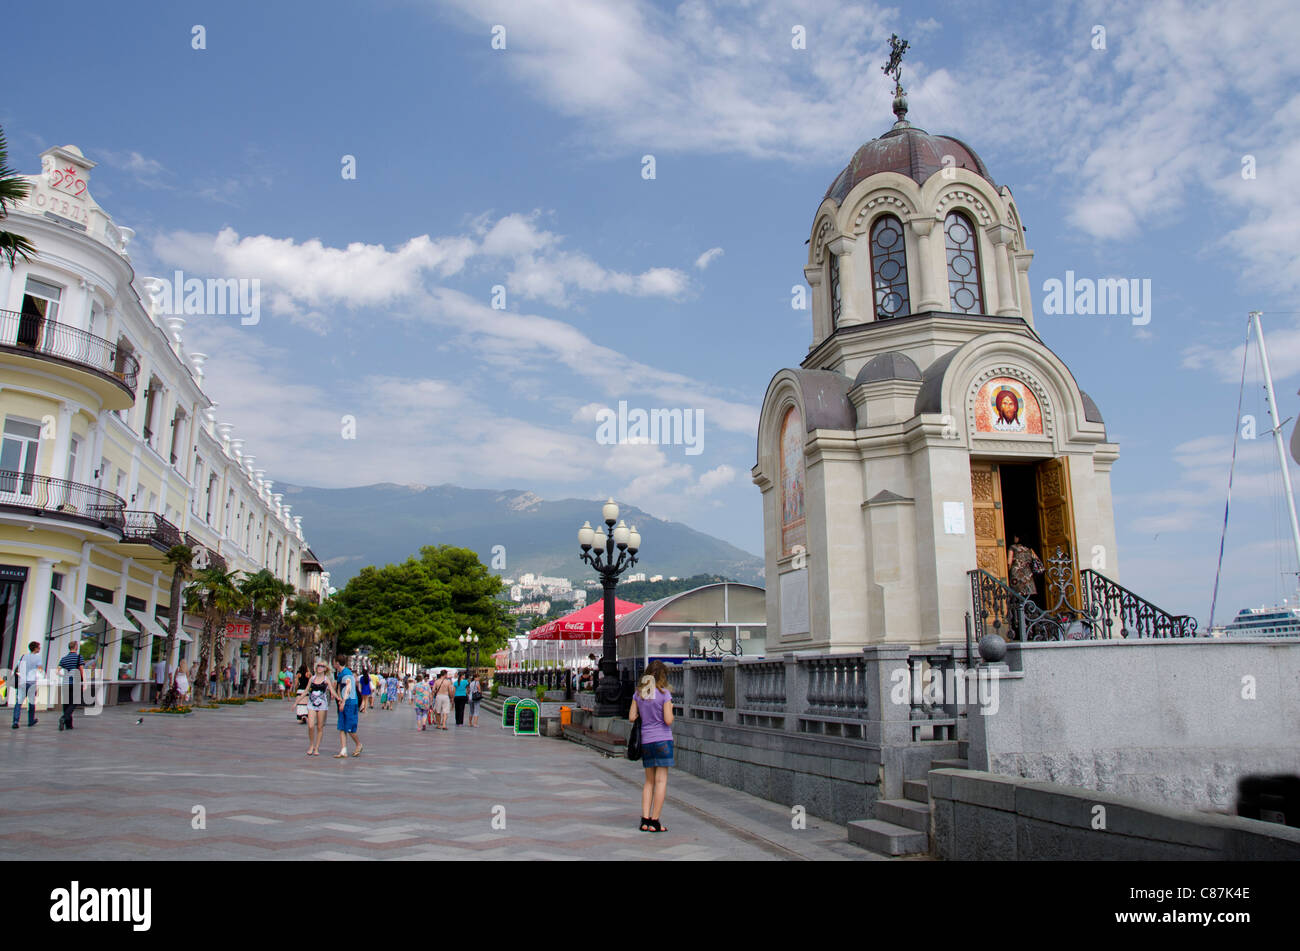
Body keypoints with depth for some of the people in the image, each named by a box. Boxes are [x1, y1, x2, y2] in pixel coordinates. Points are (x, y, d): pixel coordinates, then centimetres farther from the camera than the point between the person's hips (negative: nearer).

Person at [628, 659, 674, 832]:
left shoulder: (638, 693, 5)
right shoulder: (664, 694, -9)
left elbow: (632, 717, 4)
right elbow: (668, 720, -13)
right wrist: (670, 709, 6)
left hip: (645, 740, 5)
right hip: (662, 740, -5)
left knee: (649, 781, 14)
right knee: (661, 781, 1)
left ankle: (645, 819, 8)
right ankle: (654, 822, 1)